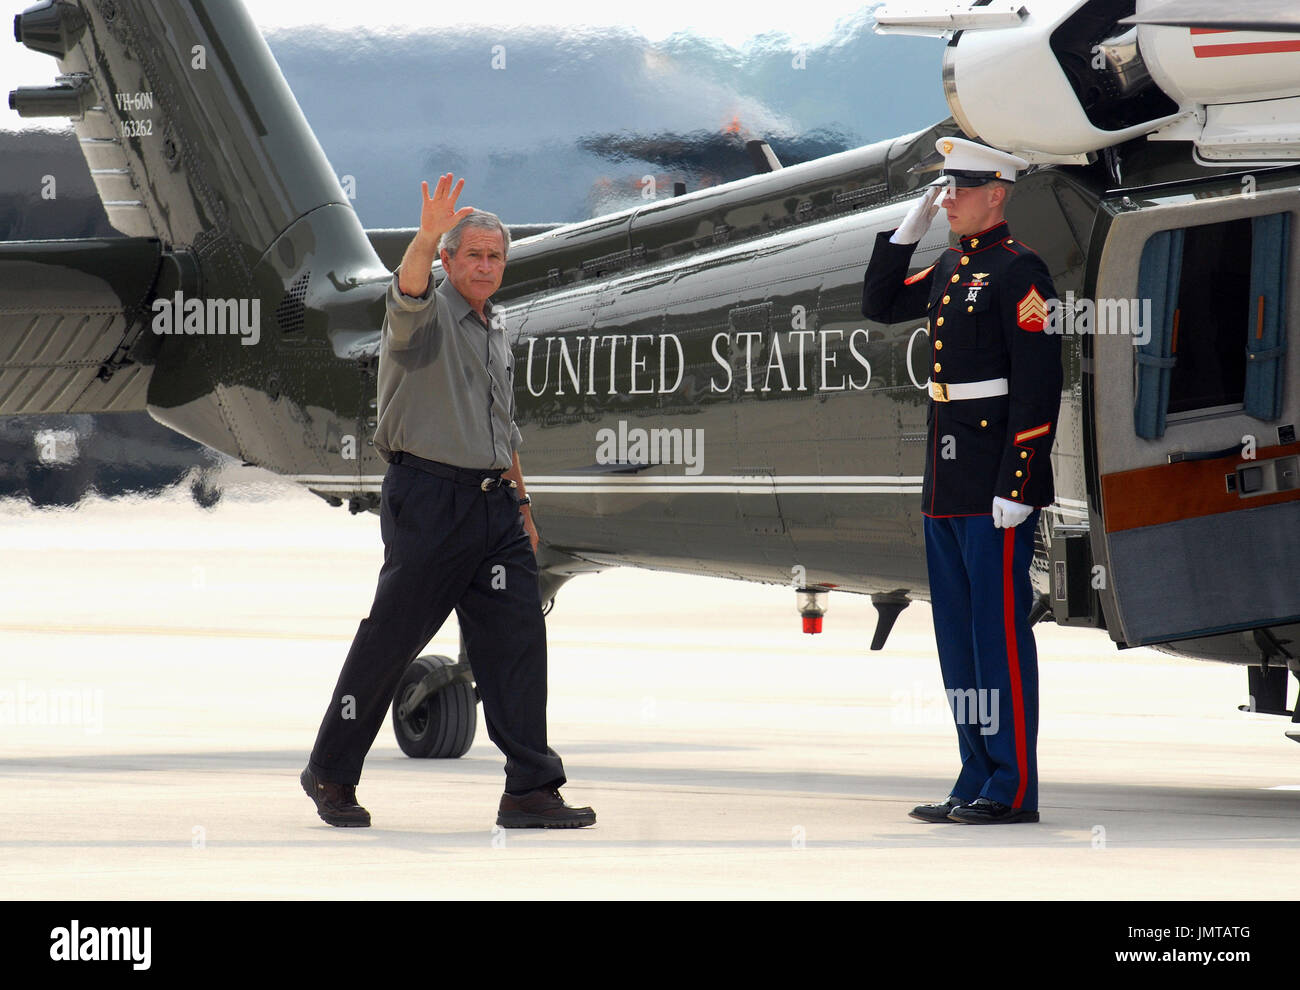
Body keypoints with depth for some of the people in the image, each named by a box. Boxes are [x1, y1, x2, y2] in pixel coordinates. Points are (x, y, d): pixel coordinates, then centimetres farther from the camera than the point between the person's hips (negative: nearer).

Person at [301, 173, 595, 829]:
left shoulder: (495, 334, 20)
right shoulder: (428, 317, -4)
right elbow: (407, 292, -30)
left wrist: (521, 504, 25)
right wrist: (427, 237, -48)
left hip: (493, 503, 7)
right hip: (428, 498, -7)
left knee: (517, 640, -3)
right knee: (390, 639, -1)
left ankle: (531, 791, -4)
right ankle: (331, 775, 13)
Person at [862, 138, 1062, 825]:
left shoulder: (1018, 271, -12)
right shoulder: (951, 267, 14)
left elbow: (1039, 388, -16)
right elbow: (879, 305, 26)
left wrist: (1016, 487, -20)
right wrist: (908, 228, 12)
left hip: (995, 483, -9)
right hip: (947, 483, 9)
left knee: (999, 631, -6)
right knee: (958, 634, 10)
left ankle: (1014, 788, -3)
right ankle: (978, 782, 15)